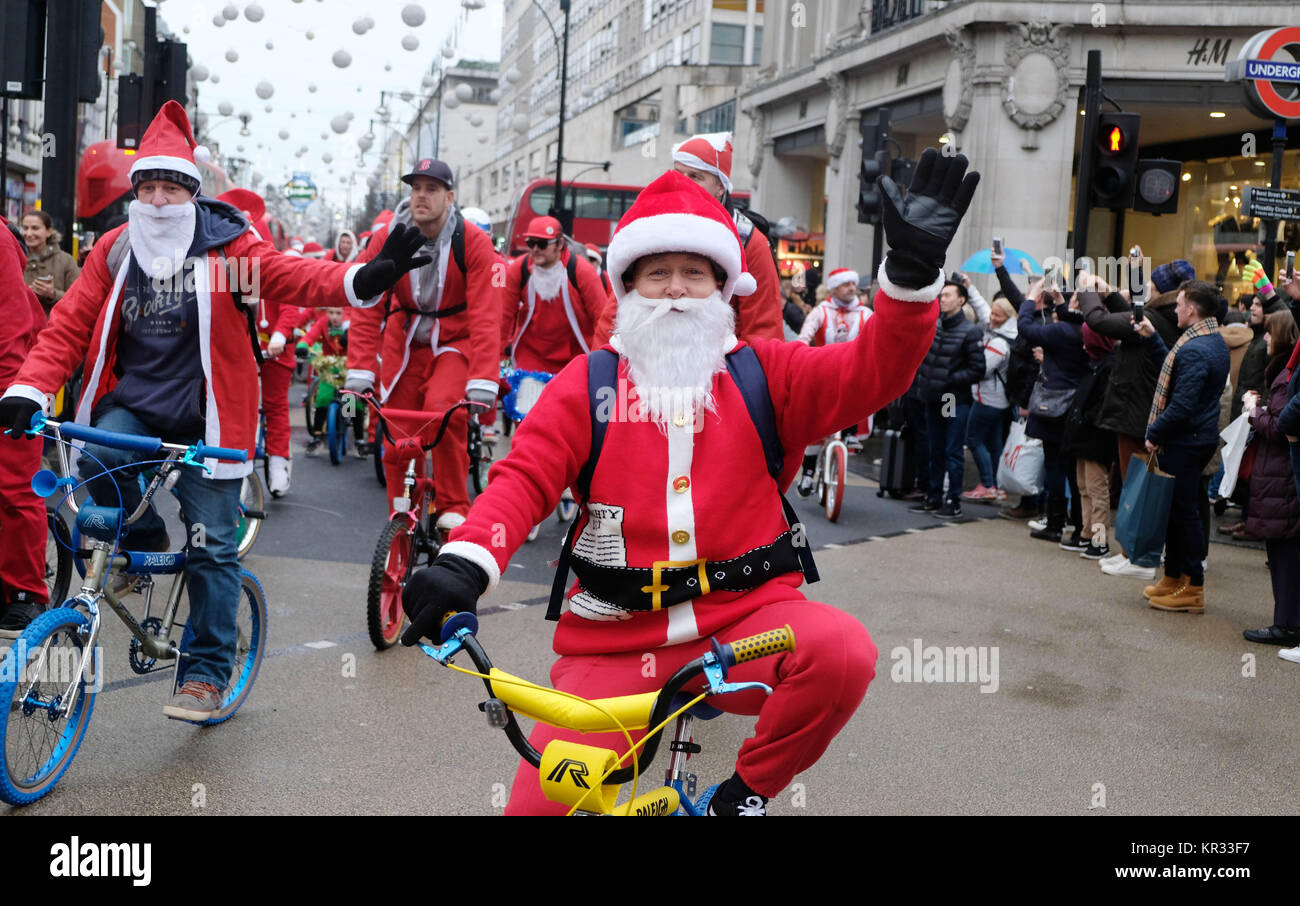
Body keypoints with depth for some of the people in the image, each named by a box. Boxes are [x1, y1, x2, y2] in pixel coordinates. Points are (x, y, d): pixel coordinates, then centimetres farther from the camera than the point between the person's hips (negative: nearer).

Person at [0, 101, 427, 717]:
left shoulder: (227, 247, -7)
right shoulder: (115, 251, 2)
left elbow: (294, 277, -18)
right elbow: (69, 326, 0)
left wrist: (362, 279, -39)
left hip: (204, 418, -2)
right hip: (132, 404, 3)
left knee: (212, 547, -3)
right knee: (99, 460, -30)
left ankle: (206, 672, 12)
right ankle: (144, 543, 3)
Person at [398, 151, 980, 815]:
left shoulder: (764, 374, 6)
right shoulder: (588, 380, 5)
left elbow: (871, 371, -7)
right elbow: (525, 476, -5)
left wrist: (913, 269, -25)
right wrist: (466, 561, -24)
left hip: (744, 621, 0)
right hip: (615, 642, 0)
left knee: (843, 652, -30)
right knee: (540, 801, -11)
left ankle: (748, 788, -3)